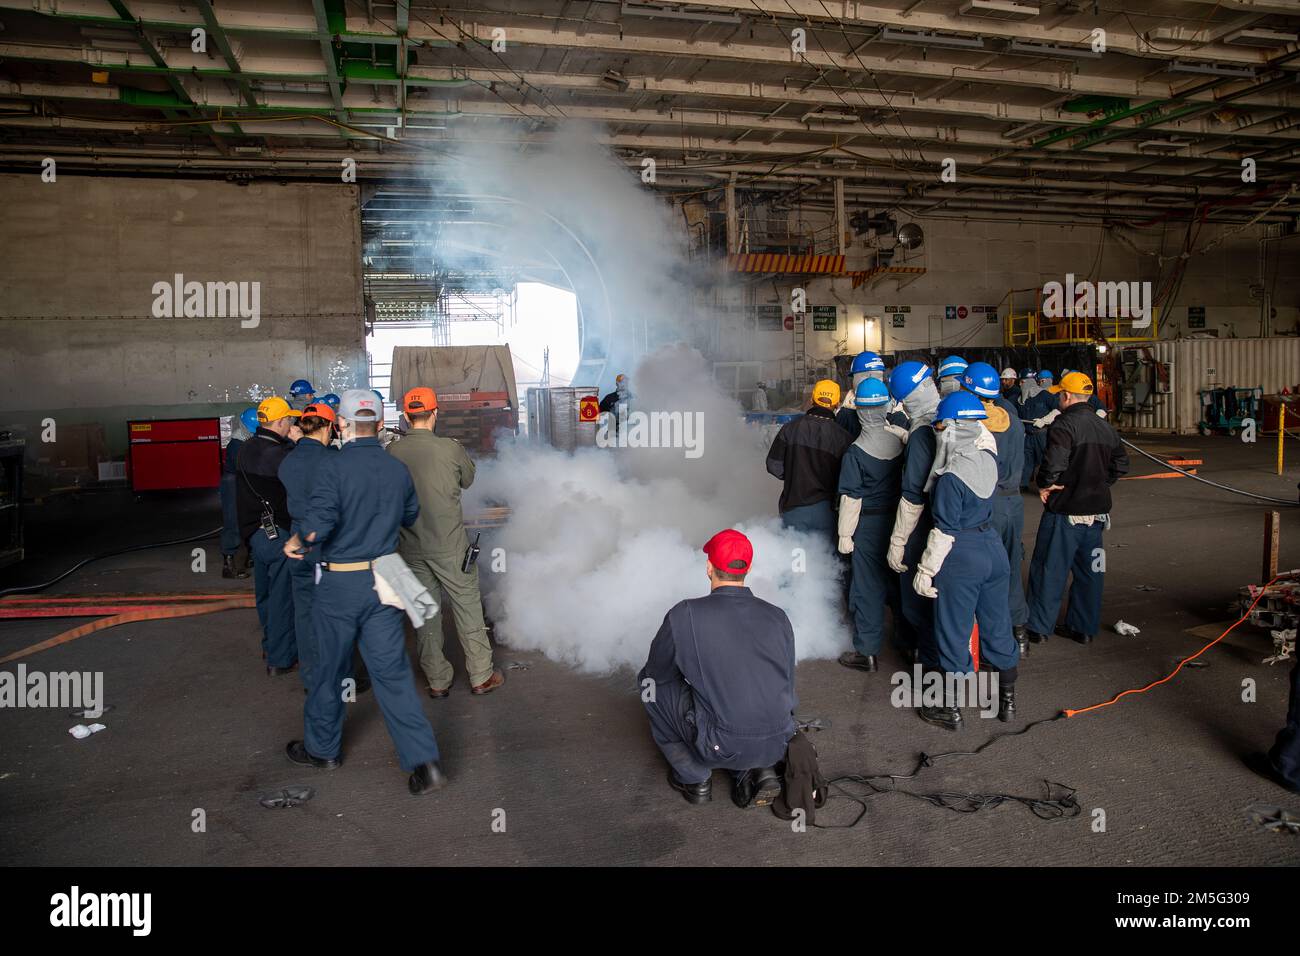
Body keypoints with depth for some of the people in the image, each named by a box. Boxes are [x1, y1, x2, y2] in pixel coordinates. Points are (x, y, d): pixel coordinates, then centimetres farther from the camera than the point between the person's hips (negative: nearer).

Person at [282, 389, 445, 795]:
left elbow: (320, 520, -23)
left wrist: (298, 542, -6)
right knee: (392, 671, 6)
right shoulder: (398, 469, 2)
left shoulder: (333, 465, -14)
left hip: (339, 583, -4)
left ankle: (321, 748, 35)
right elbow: (411, 516, 15)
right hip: (384, 582, 4)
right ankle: (423, 761, 1)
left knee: (329, 669, 15)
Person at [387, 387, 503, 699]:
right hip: (449, 545, -3)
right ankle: (481, 676, 18)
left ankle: (437, 681, 23)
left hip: (411, 547, 3)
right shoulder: (450, 448, -13)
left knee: (425, 613, 13)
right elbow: (468, 480, 6)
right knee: (468, 608, 10)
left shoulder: (392, 452, -6)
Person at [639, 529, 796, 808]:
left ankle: (694, 777, 20)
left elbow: (655, 672, 7)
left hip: (721, 748, -4)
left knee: (653, 686, 16)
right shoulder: (778, 617, 5)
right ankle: (759, 772, 14)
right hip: (777, 745, 5)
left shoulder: (685, 615, -7)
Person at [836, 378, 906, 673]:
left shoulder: (856, 452, -18)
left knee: (868, 586, 3)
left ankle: (867, 651, 10)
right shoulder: (901, 441, -4)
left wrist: (845, 535, -8)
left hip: (869, 524, -5)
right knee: (898, 581, 19)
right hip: (898, 517, 5)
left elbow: (851, 498, -17)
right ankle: (908, 638, 33)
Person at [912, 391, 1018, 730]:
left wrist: (926, 569, -11)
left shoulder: (950, 478, -22)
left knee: (953, 632, 5)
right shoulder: (989, 457, -2)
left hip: (960, 559, -7)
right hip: (993, 547, 8)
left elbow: (944, 531, -20)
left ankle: (950, 708, 18)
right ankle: (1007, 700, 31)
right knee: (996, 625, 18)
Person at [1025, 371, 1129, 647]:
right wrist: (1099, 484, 17)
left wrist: (1045, 485, -14)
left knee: (1049, 569, 2)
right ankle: (1084, 627, 22)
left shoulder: (1063, 425, -16)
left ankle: (1039, 627, 8)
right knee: (1089, 570, 14)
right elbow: (1121, 463, 16)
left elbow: (1054, 462, -30)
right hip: (1097, 510, 7)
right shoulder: (1105, 427, 10)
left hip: (1065, 510, -7)